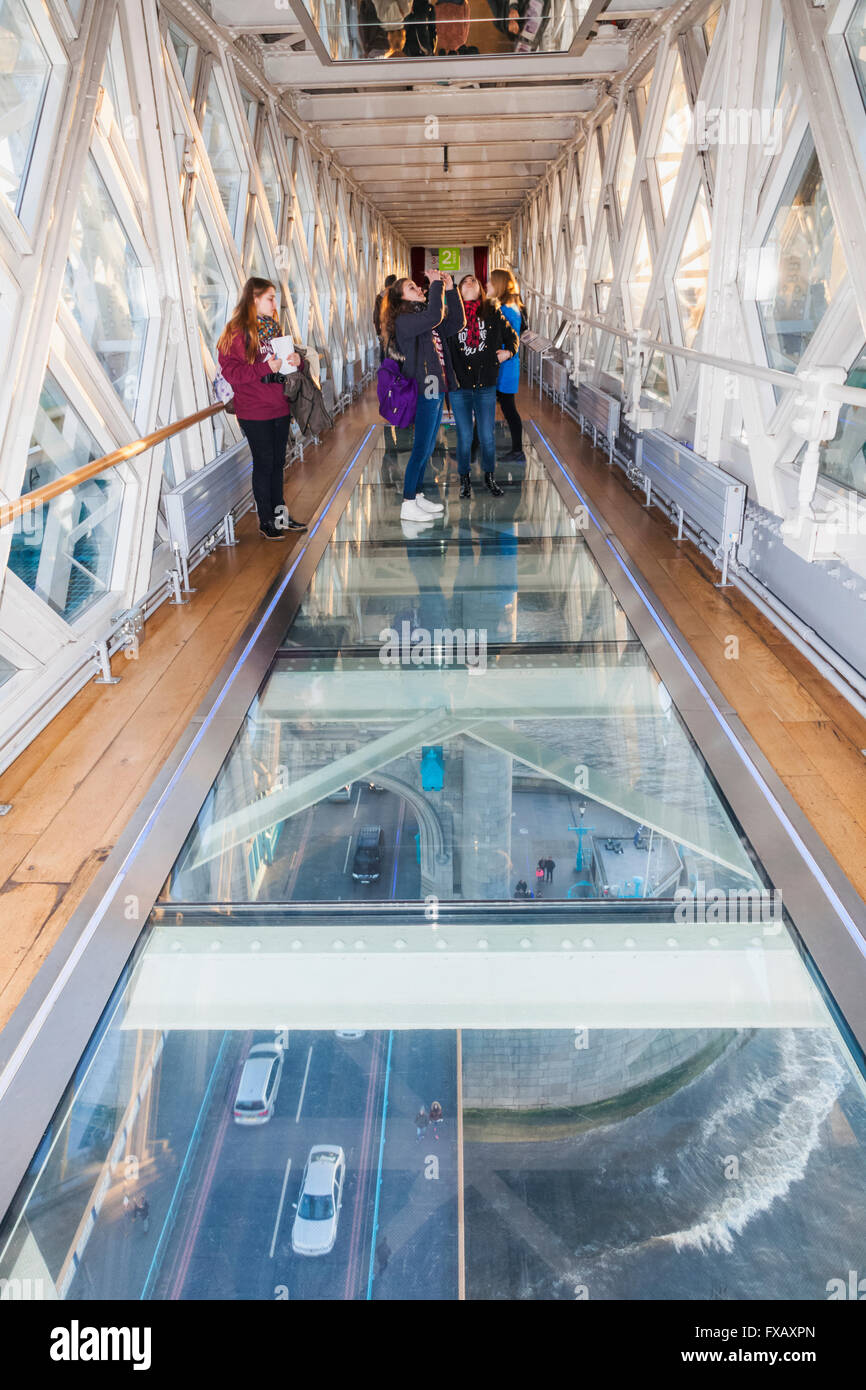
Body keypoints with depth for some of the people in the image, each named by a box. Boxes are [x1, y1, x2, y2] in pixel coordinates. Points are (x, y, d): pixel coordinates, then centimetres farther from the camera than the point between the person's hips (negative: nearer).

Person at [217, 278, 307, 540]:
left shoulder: (272, 327, 14)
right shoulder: (236, 331, -9)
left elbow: (283, 363, 21)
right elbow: (231, 372, -16)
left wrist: (296, 361, -2)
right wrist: (265, 367, -25)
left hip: (279, 408, 7)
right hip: (254, 413, -7)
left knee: (278, 462, 12)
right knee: (264, 463, -1)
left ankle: (279, 514, 23)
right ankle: (266, 521, 10)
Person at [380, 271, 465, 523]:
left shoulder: (423, 319, 17)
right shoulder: (404, 321, -11)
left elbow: (456, 323, 18)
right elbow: (433, 317, -27)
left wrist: (450, 290, 10)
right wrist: (436, 284, -17)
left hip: (436, 390, 9)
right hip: (424, 391, -9)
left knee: (427, 449, 14)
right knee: (421, 449, -7)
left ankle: (418, 497, 23)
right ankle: (407, 506, -1)